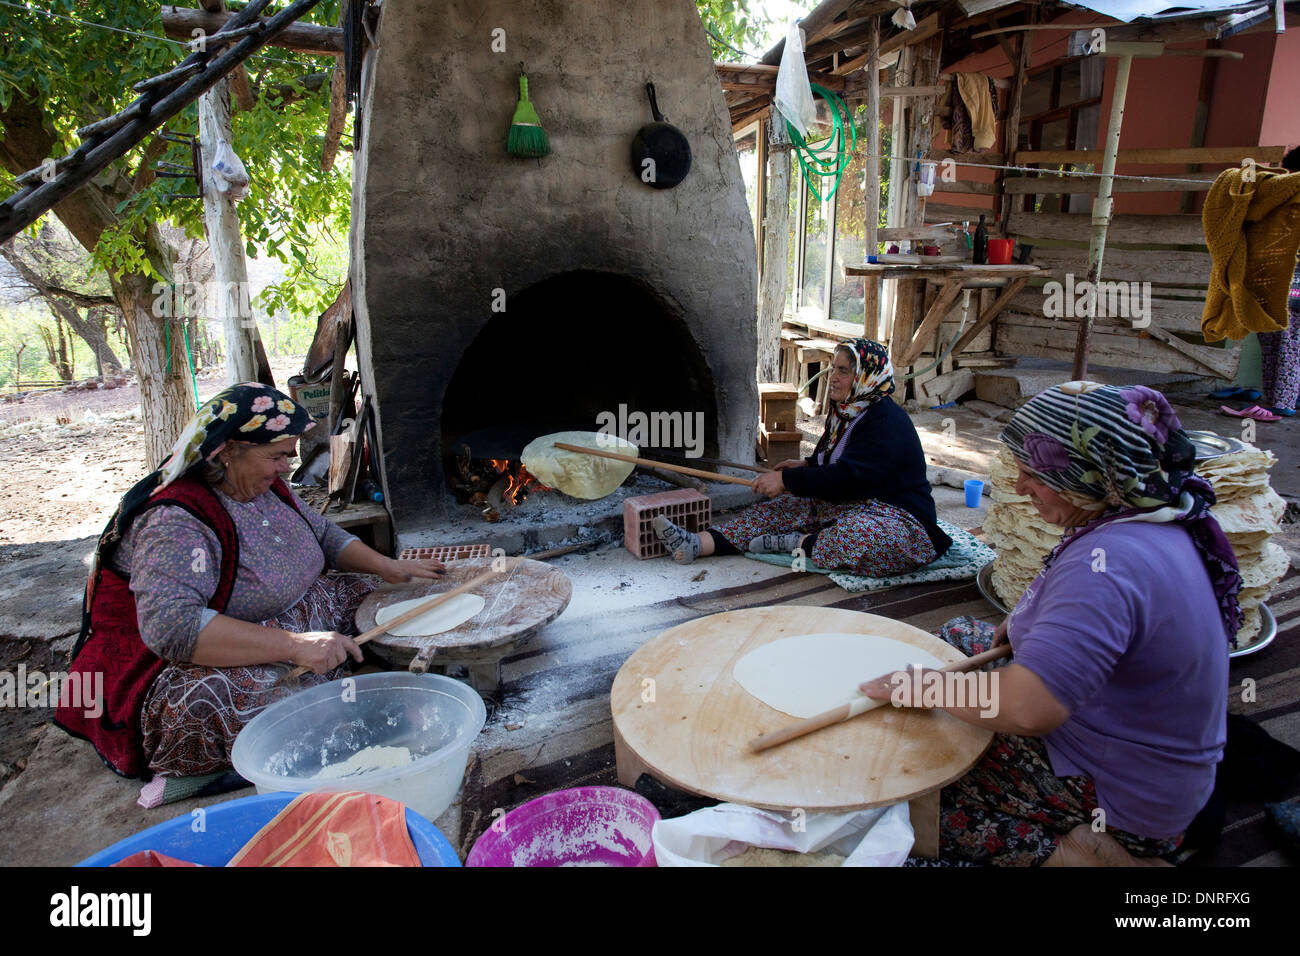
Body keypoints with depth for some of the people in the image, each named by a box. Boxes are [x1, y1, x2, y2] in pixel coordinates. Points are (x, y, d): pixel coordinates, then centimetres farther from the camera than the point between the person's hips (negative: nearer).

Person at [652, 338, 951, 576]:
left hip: (892, 515, -9)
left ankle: (796, 543, -17)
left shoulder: (886, 422, -20)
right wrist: (807, 464, 12)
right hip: (842, 505, 9)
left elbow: (846, 478, -28)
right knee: (782, 507, -7)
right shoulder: (846, 411, 10)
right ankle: (696, 545, -18)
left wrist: (786, 479, -24)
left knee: (857, 537, -42)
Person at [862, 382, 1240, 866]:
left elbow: (1026, 708, -40)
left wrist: (918, 685, -25)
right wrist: (1027, 621, 5)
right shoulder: (1162, 520, -2)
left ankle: (1081, 853, -2)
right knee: (958, 633, 18)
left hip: (1119, 796, -10)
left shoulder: (1108, 562, -34)